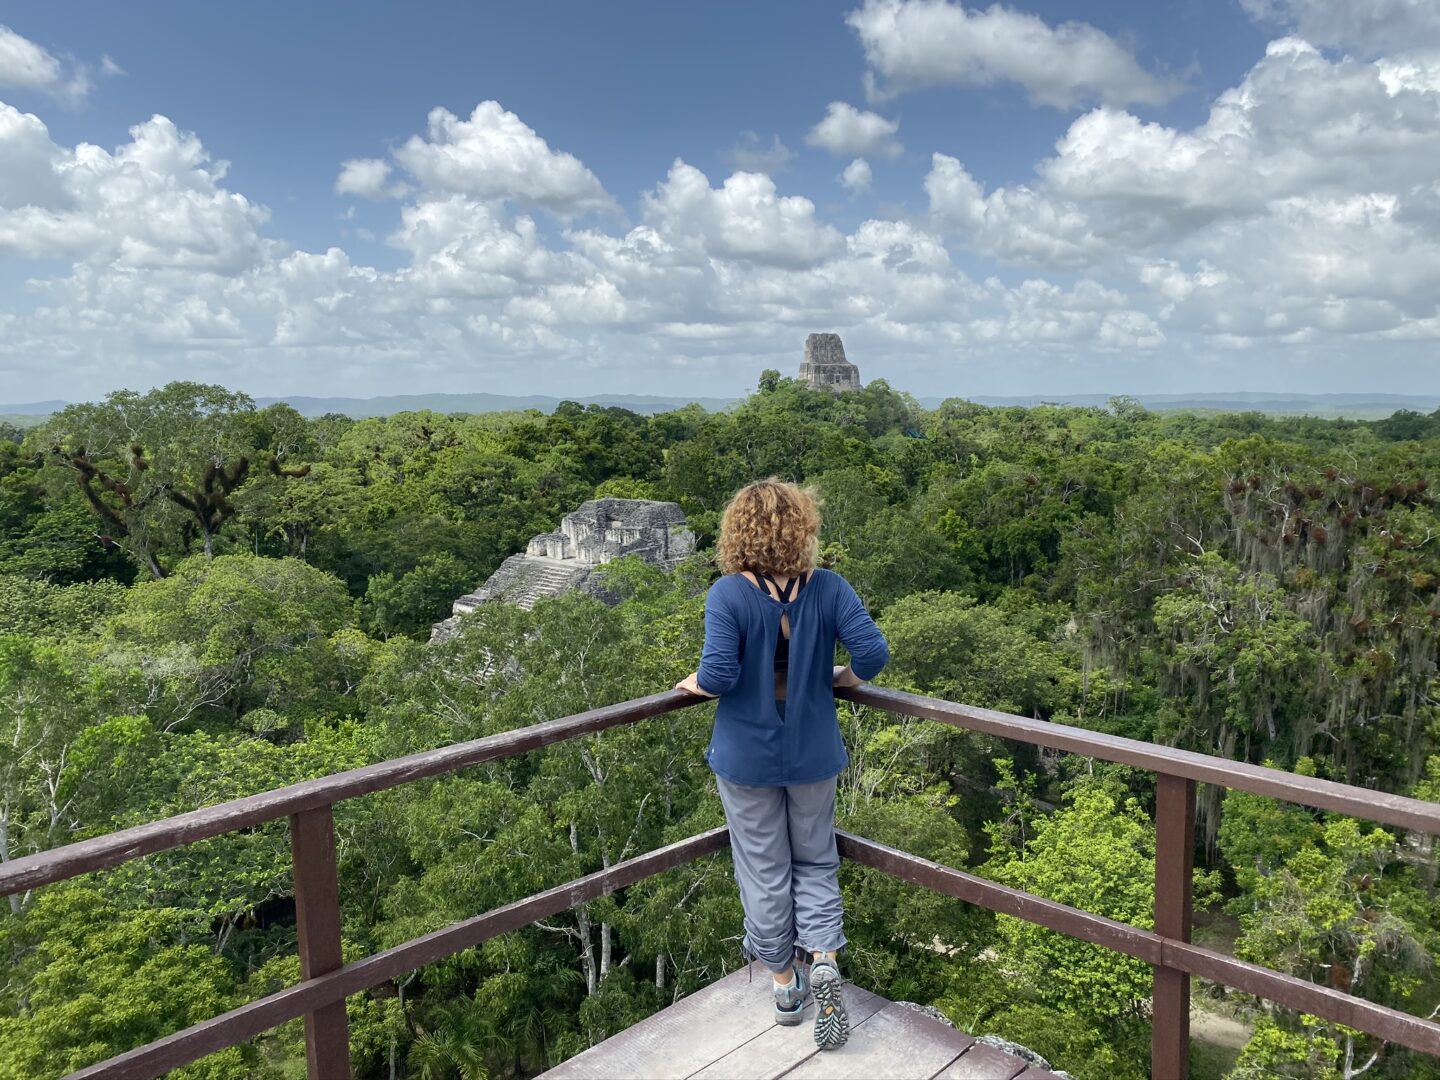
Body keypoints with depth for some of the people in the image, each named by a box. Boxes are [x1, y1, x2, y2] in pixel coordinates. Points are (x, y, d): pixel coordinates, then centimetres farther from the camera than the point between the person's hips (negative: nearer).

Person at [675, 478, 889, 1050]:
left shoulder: (728, 595, -19)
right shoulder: (828, 588, -12)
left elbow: (719, 674, -26)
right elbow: (873, 652, -16)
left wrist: (696, 683, -5)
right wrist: (844, 677, 4)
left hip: (748, 757, -2)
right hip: (812, 755, 2)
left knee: (765, 872, 15)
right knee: (816, 862, 22)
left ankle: (785, 983, 29)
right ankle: (824, 958, 4)